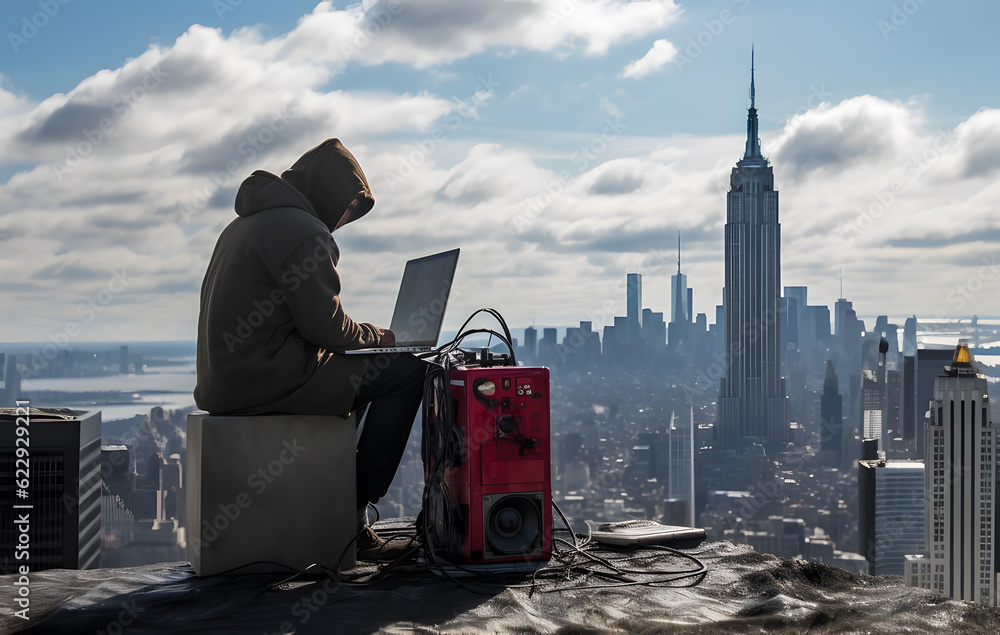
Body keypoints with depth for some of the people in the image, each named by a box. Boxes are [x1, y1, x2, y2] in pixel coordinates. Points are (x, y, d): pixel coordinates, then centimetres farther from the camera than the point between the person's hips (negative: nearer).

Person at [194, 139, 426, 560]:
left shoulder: (245, 223, 21)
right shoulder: (304, 232, -11)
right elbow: (323, 324, -15)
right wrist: (376, 335, 4)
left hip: (226, 381, 10)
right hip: (270, 380, -10)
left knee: (351, 370, 30)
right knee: (408, 371, -5)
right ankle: (352, 513, -1)